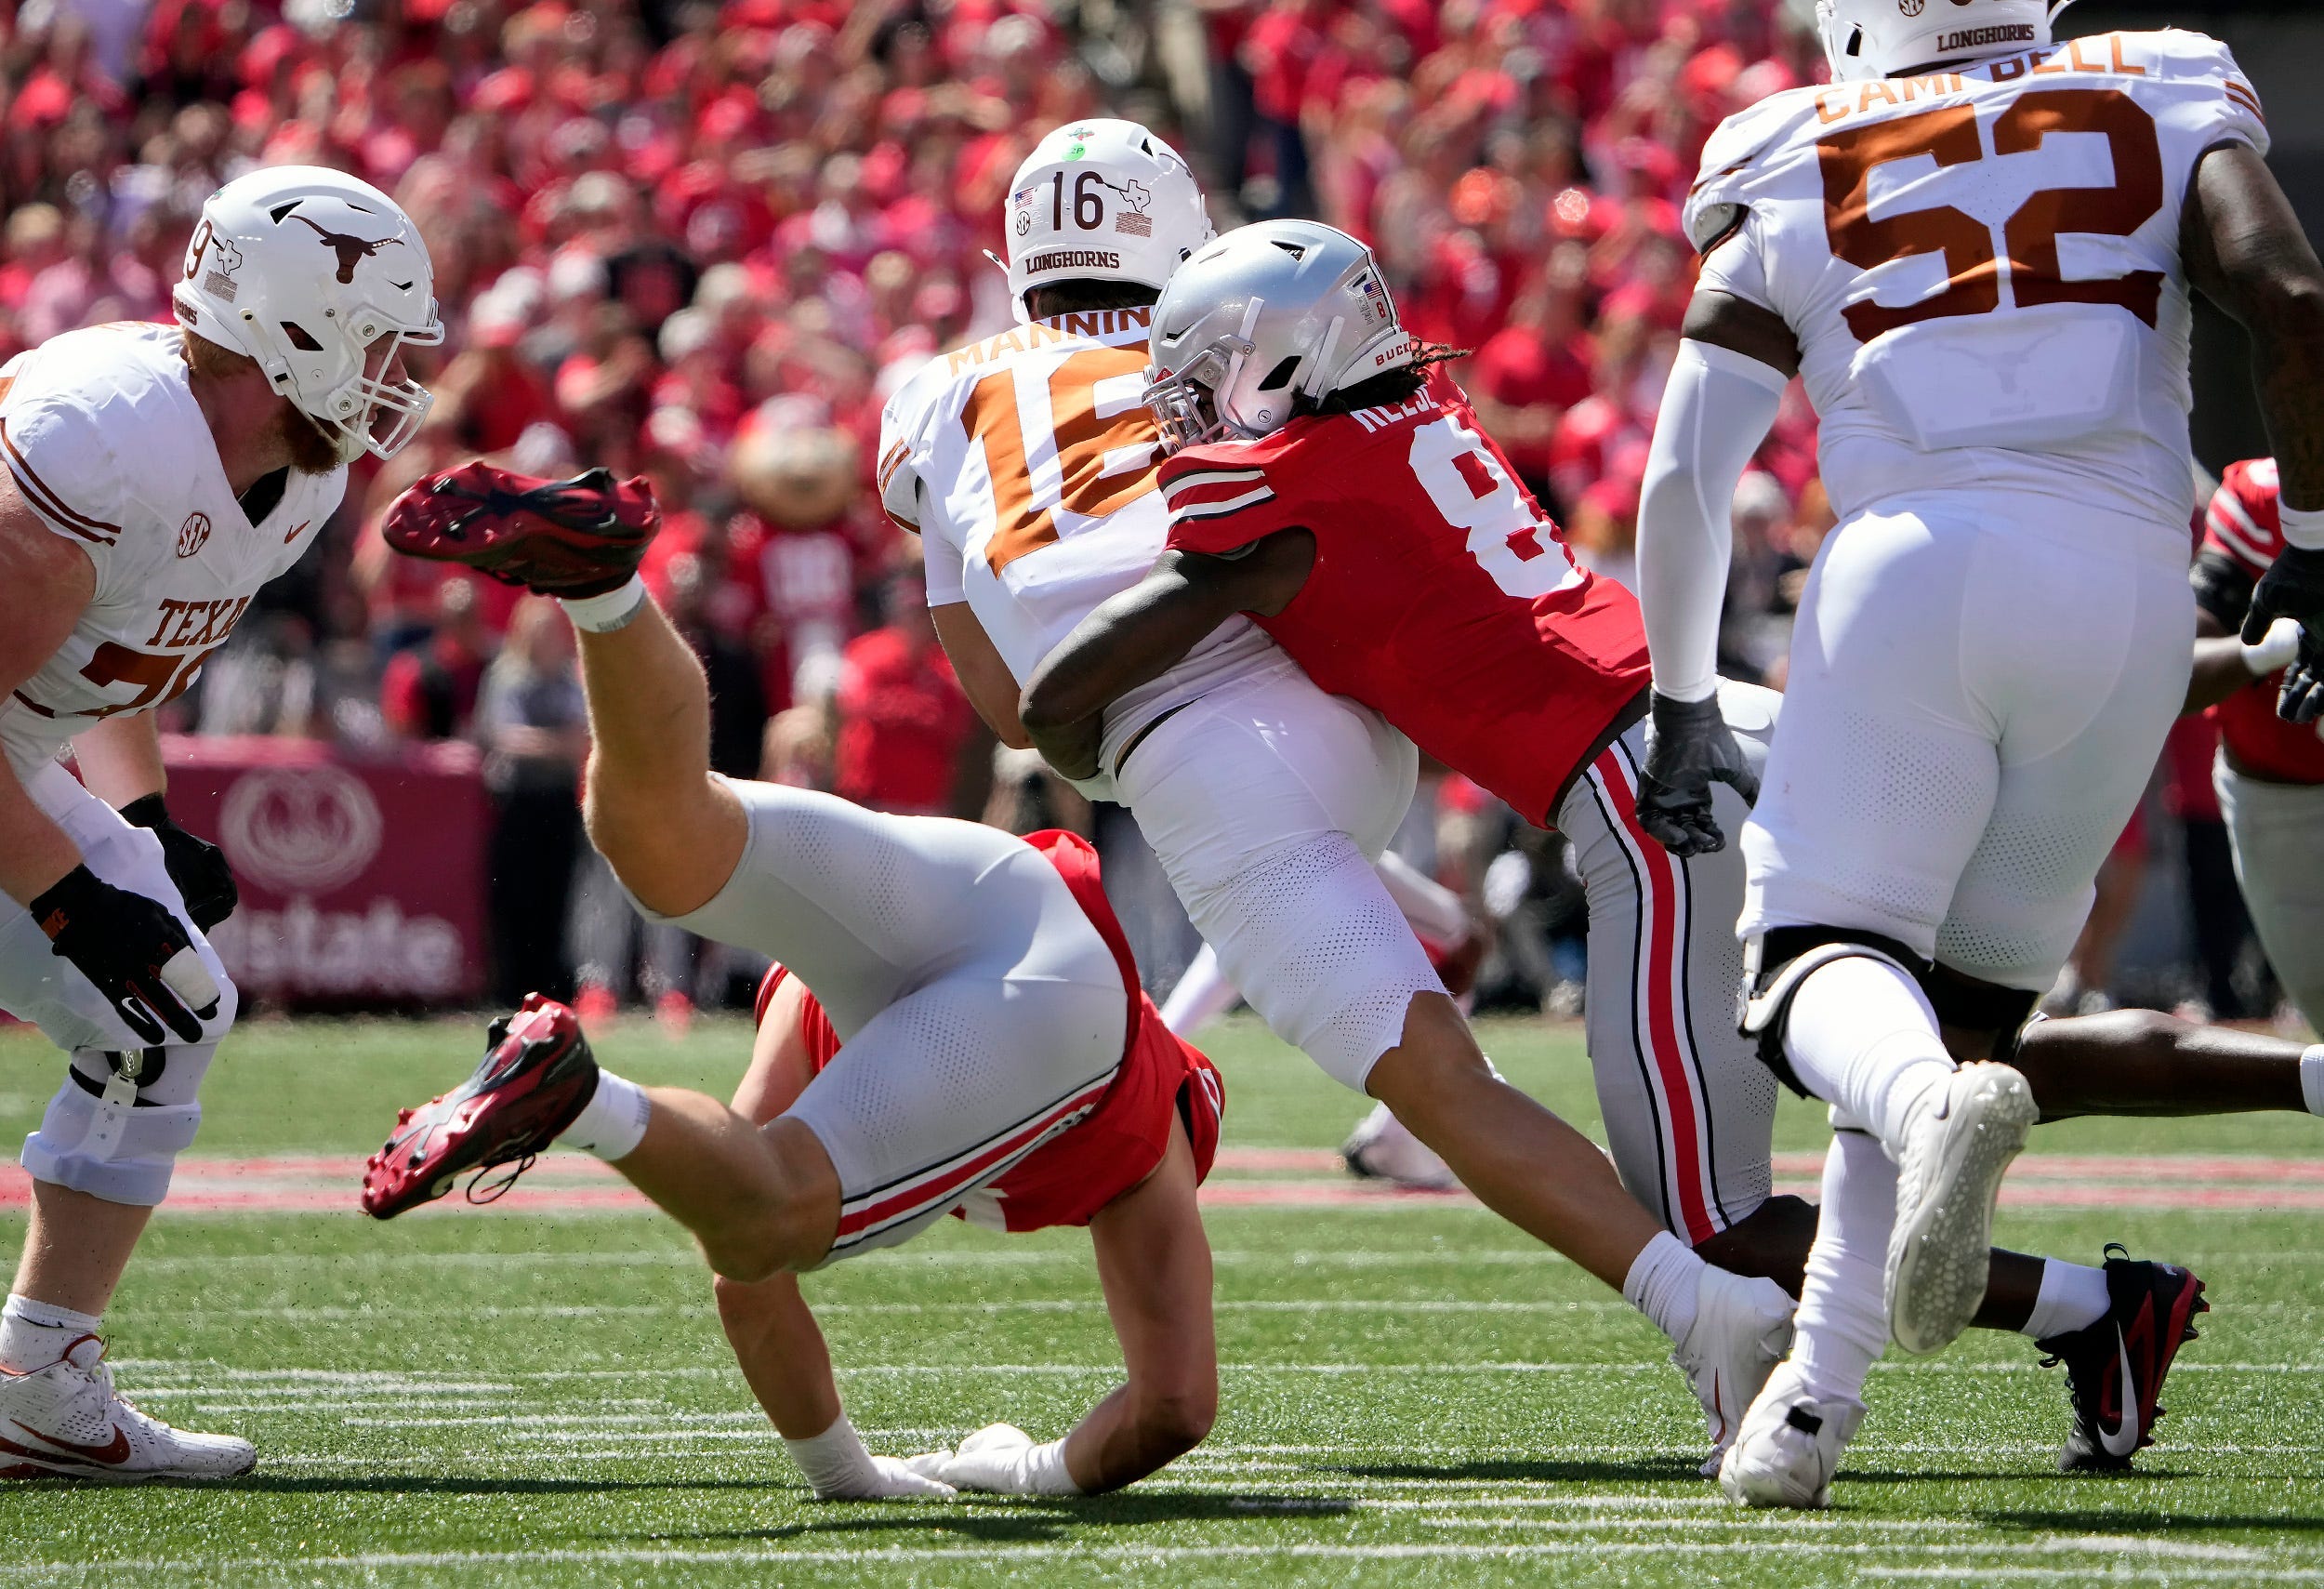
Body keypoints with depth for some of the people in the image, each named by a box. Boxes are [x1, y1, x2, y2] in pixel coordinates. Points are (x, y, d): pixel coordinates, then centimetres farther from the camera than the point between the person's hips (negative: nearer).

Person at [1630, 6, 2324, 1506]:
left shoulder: (1795, 175, 16)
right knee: (1975, 985, 13)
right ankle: (1820, 1395, 4)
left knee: (1827, 951, 2)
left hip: (1916, 564, -2)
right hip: (2127, 585, 2)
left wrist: (1684, 704, 24)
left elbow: (1686, 474, 12)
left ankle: (1934, 1103, -36)